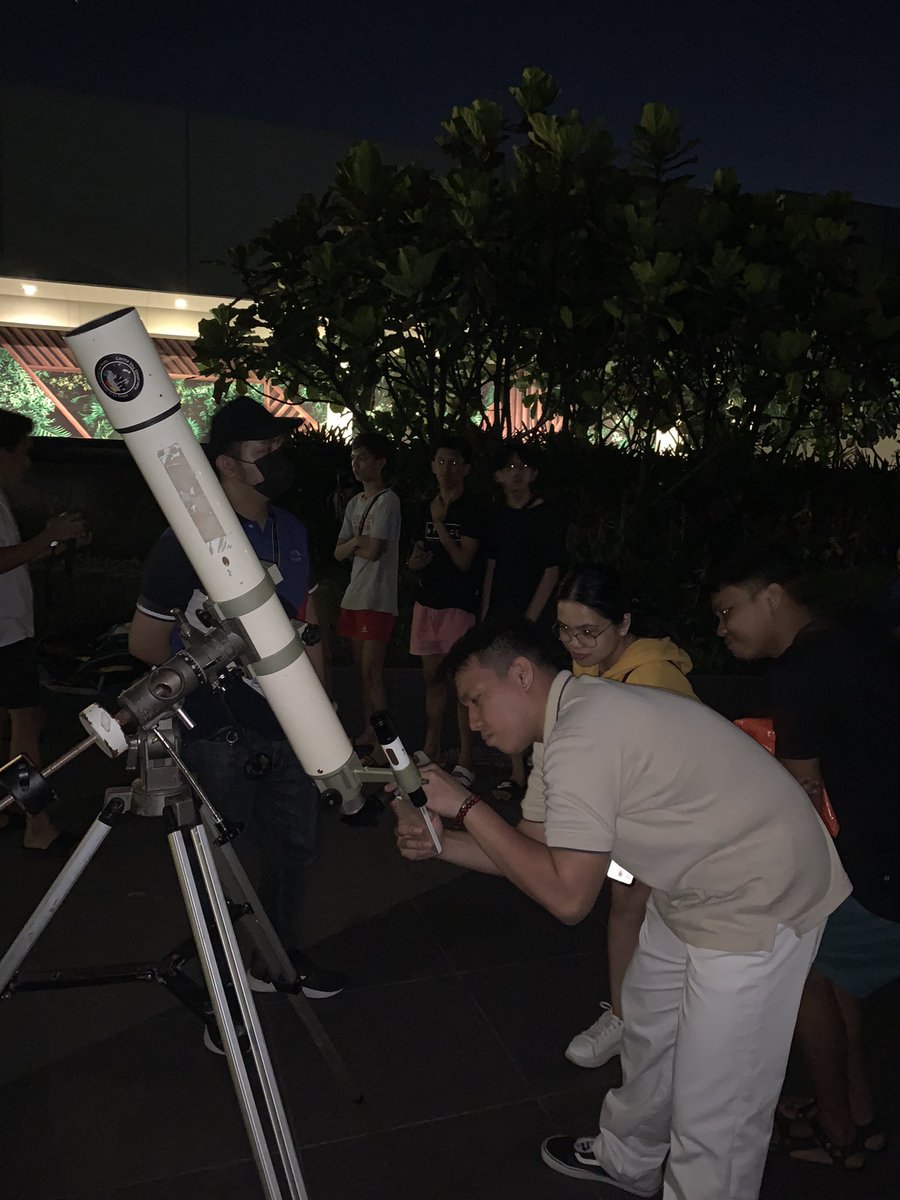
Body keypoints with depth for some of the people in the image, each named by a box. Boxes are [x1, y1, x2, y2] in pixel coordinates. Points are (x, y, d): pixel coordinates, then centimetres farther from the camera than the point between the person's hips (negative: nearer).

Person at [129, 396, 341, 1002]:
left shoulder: (292, 529, 5)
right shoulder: (191, 538, -17)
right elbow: (146, 641, -11)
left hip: (288, 725, 6)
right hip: (221, 732, -6)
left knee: (296, 846, 17)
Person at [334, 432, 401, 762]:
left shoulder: (387, 500, -9)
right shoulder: (355, 503, 17)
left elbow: (373, 550, -19)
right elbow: (338, 553, 11)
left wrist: (352, 544, 0)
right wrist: (358, 541, -8)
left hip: (377, 599, -8)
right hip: (354, 596, 8)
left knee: (372, 671, -9)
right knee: (361, 668, 12)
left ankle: (384, 744, -3)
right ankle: (369, 733, 22)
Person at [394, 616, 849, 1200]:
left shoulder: (580, 742, -30)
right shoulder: (570, 717, 1)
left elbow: (567, 895, -28)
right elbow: (535, 848, 7)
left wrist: (466, 806, -23)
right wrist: (441, 842, -5)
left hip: (757, 904, -10)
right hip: (693, 886, 11)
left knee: (714, 1113, 1)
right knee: (649, 1025, 26)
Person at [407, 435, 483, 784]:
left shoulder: (471, 511, -6)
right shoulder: (427, 508, 13)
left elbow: (464, 560, -14)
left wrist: (440, 523, -17)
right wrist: (416, 561, -2)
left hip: (458, 604, -6)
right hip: (427, 601, 7)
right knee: (432, 677, 13)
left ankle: (465, 760, 2)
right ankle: (431, 749, 25)